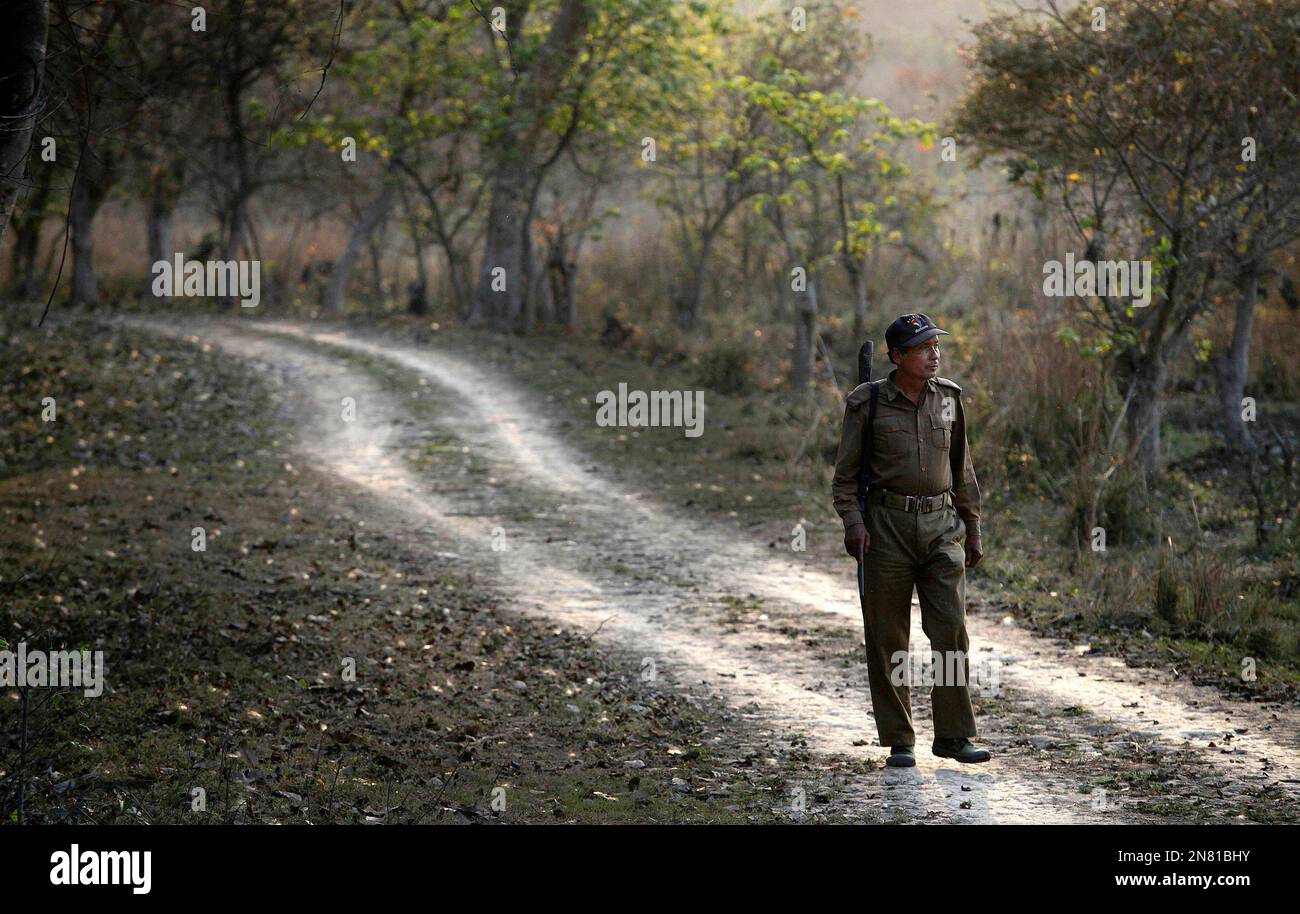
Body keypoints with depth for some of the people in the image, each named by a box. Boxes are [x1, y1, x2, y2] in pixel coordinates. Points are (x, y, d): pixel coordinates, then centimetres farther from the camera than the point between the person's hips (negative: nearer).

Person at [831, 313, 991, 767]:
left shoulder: (948, 398, 9)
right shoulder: (868, 403, -2)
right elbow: (845, 473, 0)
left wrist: (972, 529, 17)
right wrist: (852, 521, -15)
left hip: (941, 525, 3)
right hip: (885, 525, -3)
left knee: (951, 629, -6)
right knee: (888, 638, 1)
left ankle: (953, 736, 1)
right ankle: (899, 741, 9)